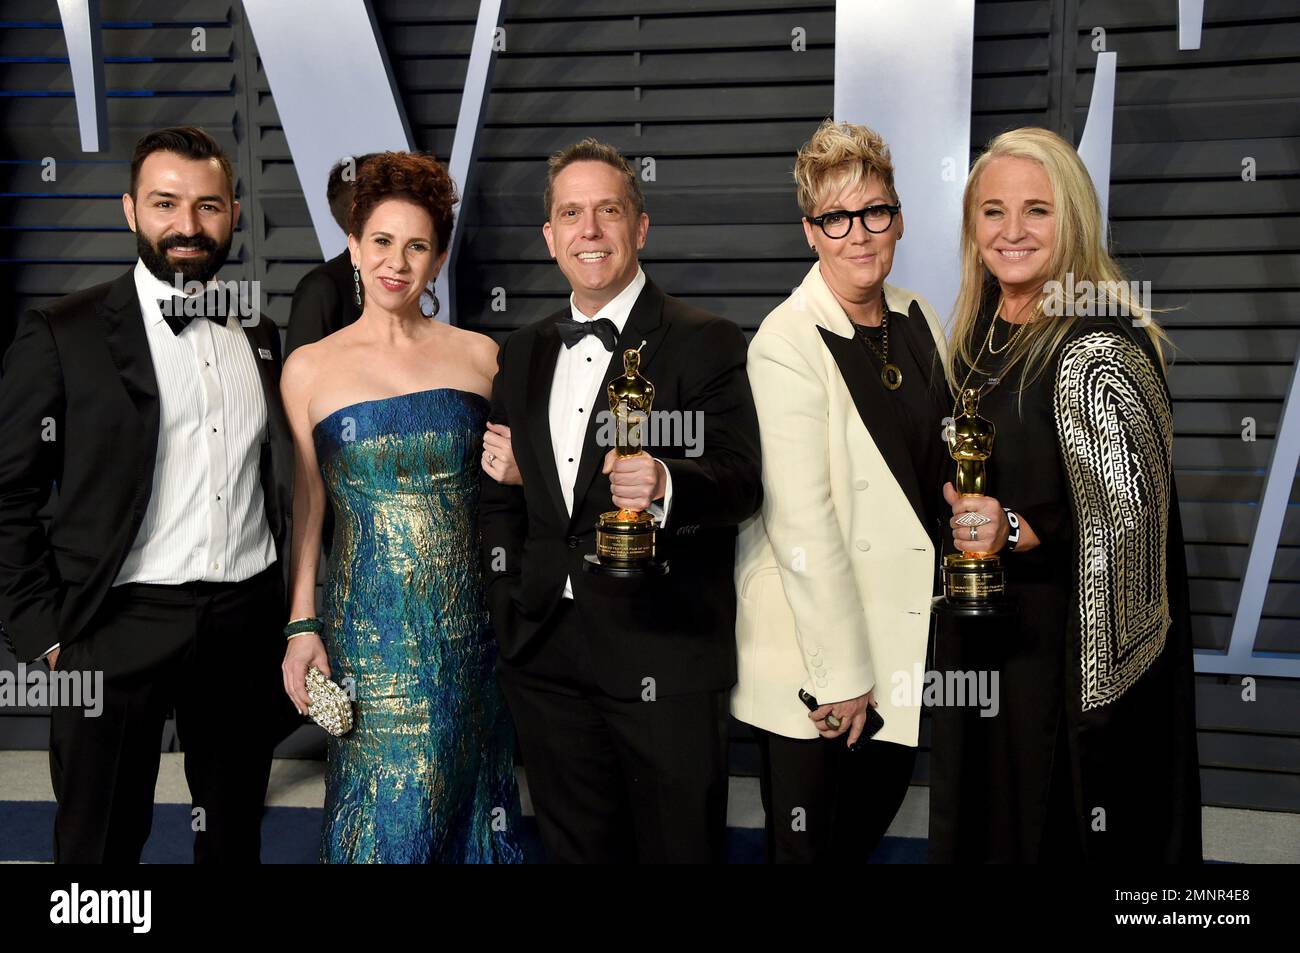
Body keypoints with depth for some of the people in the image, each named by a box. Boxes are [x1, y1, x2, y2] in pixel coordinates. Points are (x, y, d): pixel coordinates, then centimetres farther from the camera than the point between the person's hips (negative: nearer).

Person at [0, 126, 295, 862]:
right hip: (118, 630, -3)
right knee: (101, 842, 11)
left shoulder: (261, 334, 8)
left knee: (236, 832, 19)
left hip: (248, 625, 4)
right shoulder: (62, 334, -6)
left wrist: (291, 609, 10)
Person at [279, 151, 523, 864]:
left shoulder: (478, 355, 3)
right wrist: (300, 626, -2)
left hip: (469, 616, 2)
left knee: (464, 791, 13)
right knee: (385, 809, 5)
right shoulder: (310, 368, 0)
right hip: (368, 621, -1)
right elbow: (305, 506, 3)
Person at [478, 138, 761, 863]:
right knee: (575, 848, 18)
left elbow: (741, 479, -14)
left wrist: (666, 484, -35)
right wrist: (509, 618, 9)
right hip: (545, 656, 5)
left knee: (680, 845, 7)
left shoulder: (706, 343, -6)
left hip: (666, 659, -5)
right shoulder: (524, 353, 12)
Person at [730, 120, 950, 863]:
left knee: (872, 822, 21)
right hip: (814, 646, -6)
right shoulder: (786, 344, -18)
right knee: (808, 843, 9)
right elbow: (801, 522, -21)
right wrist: (842, 672, -18)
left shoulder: (920, 319, 3)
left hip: (908, 631, 6)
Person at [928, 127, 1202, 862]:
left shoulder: (1100, 346, -17)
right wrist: (966, 515, 2)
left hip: (1072, 642, -7)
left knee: (1059, 829, 7)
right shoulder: (984, 331, 7)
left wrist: (1021, 531, -27)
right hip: (985, 636, 8)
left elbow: (1133, 512, -18)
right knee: (985, 821, 19)